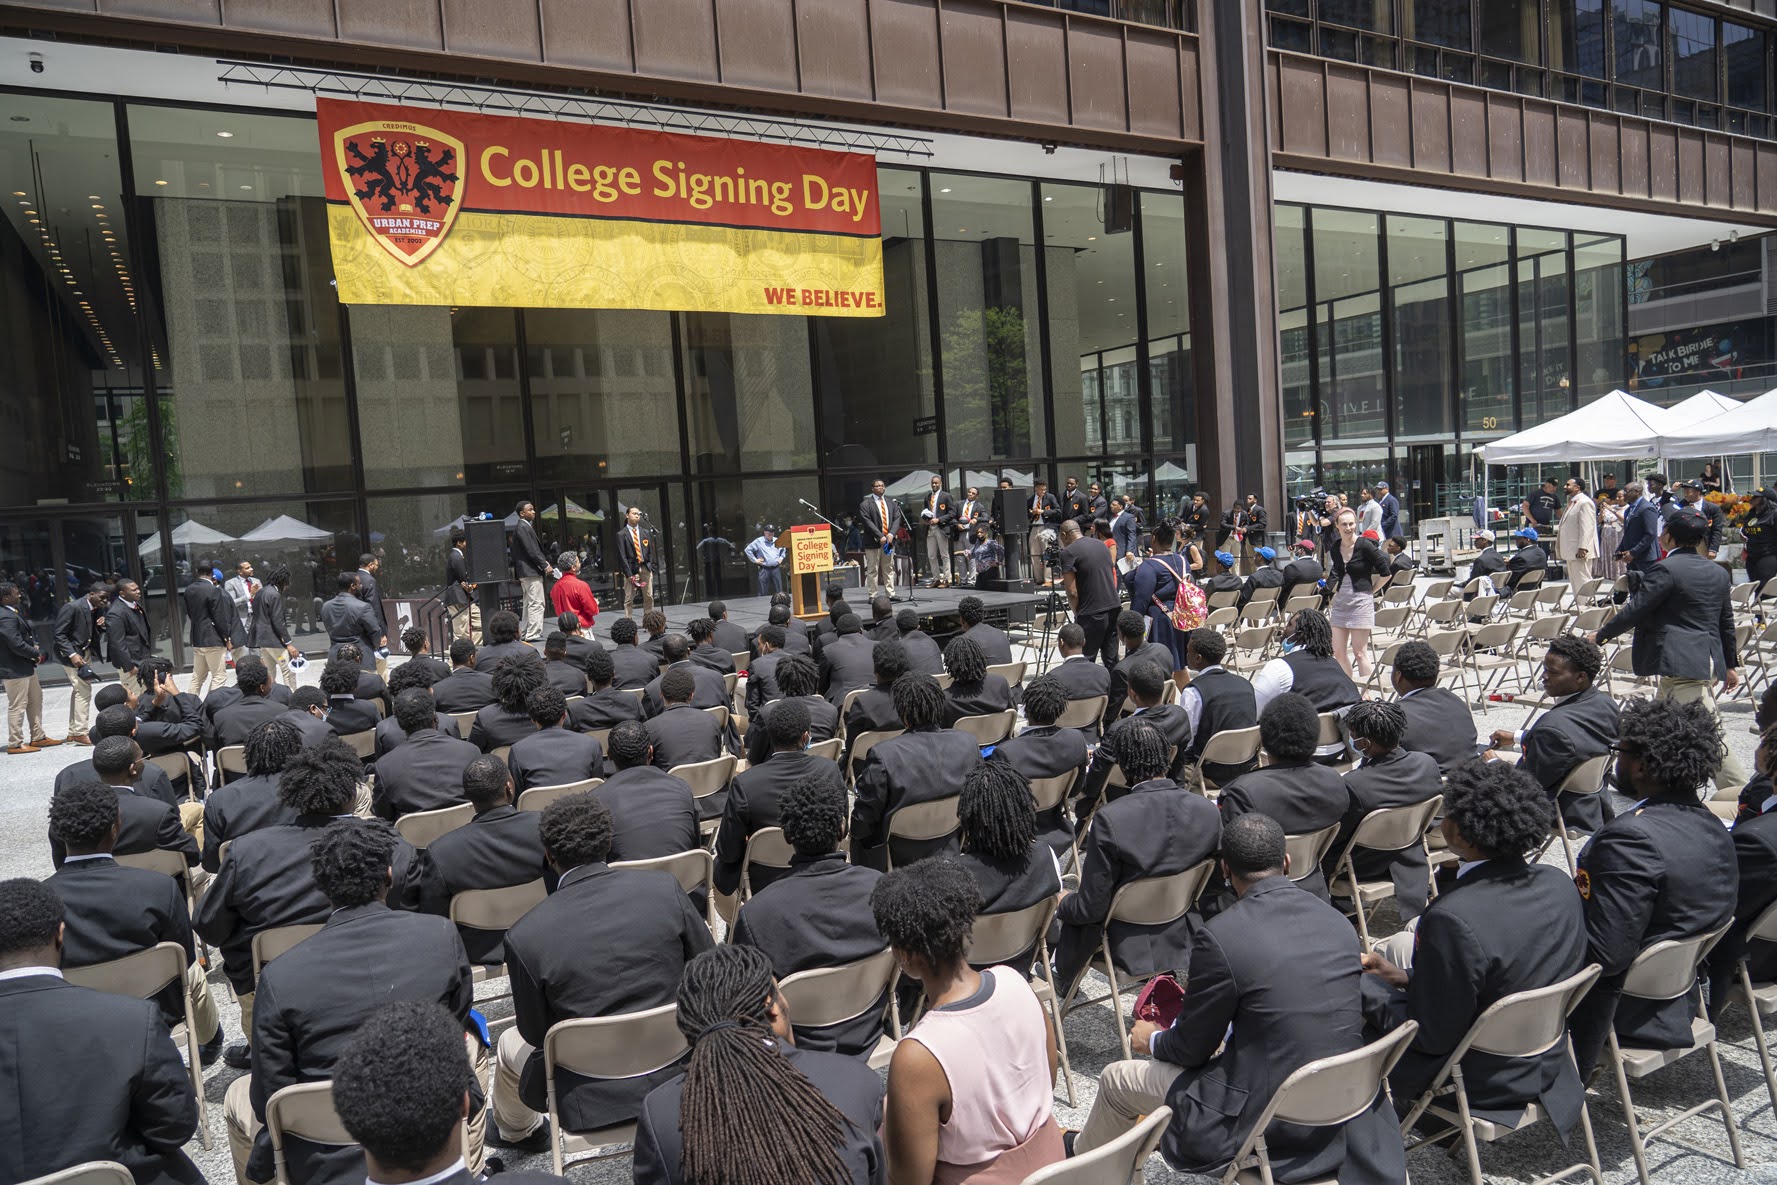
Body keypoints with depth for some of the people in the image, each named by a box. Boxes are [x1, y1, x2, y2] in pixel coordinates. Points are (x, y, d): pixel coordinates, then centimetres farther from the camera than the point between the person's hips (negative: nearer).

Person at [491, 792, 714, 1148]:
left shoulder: (524, 936, -19)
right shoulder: (665, 888, -14)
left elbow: (535, 1034, -6)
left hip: (594, 1101, -2)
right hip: (678, 1076, 3)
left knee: (510, 1046, 27)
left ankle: (516, 1132, 55)